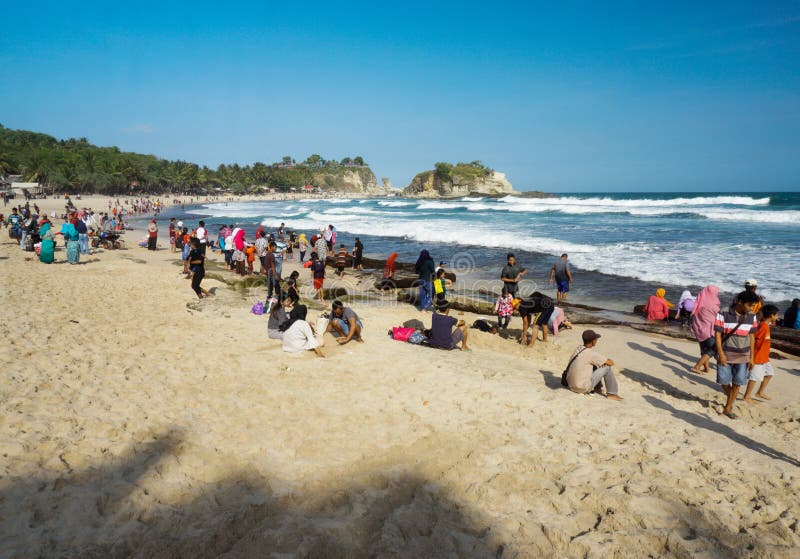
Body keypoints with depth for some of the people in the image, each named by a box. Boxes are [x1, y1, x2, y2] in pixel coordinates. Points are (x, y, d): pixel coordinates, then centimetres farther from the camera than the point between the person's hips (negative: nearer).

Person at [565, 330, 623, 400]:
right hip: (584, 388, -8)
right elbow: (611, 363, -8)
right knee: (607, 367, 0)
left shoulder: (578, 349, 2)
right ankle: (612, 393, 11)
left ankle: (597, 389, 29)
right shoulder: (591, 354, -20)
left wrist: (602, 361, 6)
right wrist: (605, 361, 13)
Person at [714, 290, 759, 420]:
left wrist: (751, 357, 7)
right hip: (726, 354, -3)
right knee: (724, 381, 0)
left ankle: (728, 408, 15)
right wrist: (720, 354, -15)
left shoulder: (751, 317, 1)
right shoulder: (723, 314, -12)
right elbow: (717, 334, -10)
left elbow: (751, 336, 8)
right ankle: (731, 397, 31)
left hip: (743, 356, 3)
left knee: (737, 383, 3)